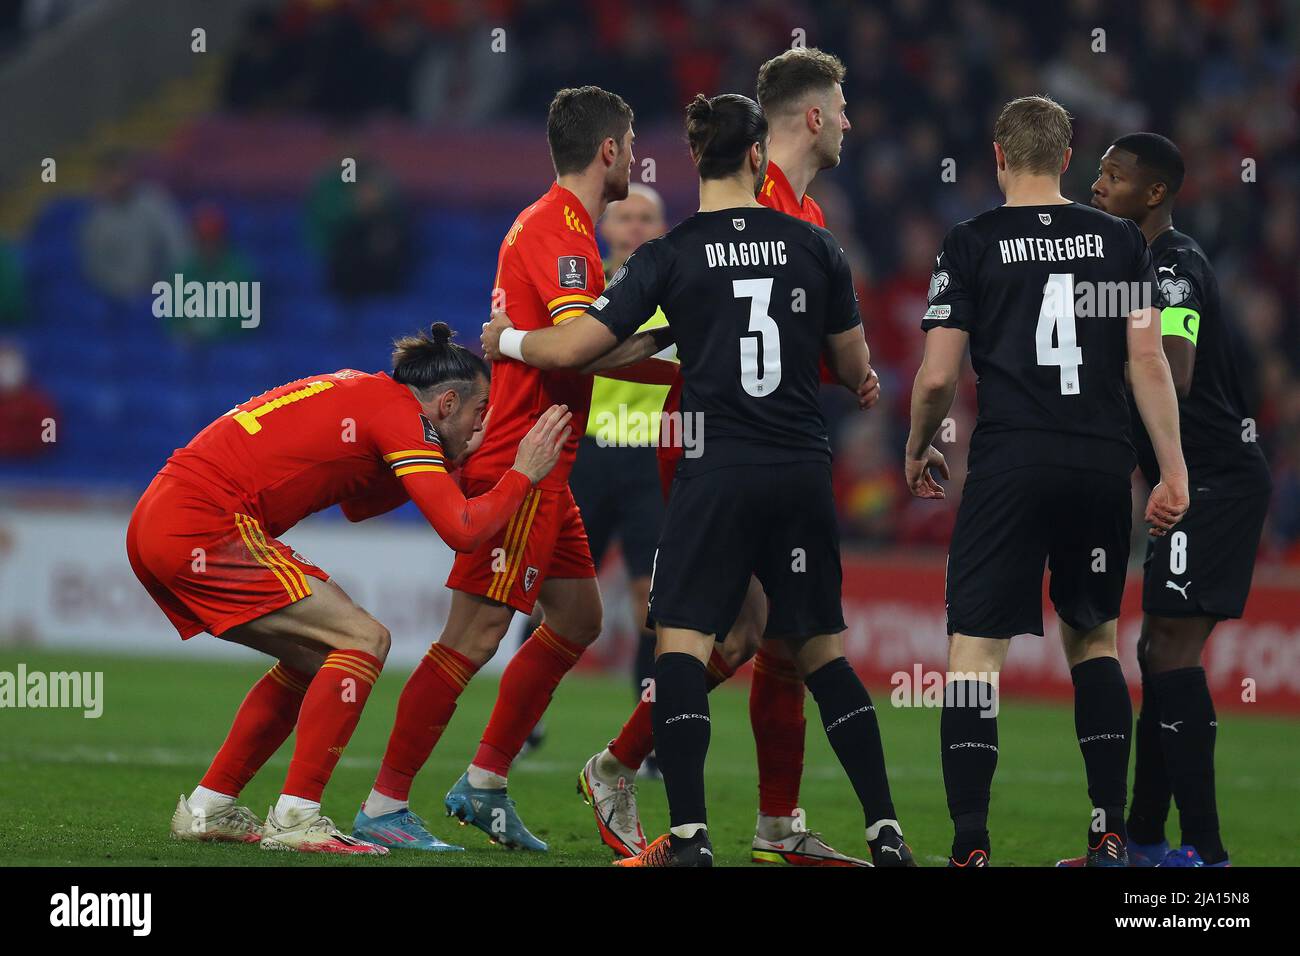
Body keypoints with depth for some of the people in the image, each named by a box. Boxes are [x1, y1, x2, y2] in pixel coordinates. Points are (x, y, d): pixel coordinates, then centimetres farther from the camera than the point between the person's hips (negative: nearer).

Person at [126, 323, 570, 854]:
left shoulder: (362, 391, 20)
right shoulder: (400, 412, -6)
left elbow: (356, 504, 33)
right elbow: (461, 530, -14)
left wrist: (448, 462, 27)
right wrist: (522, 476, 2)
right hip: (201, 528, -10)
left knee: (319, 654, 19)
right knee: (364, 640, -8)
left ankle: (207, 808, 21)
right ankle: (295, 819, -10)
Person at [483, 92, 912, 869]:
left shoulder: (671, 255, -4)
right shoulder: (813, 246, 4)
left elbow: (572, 348, -4)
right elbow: (856, 369, 13)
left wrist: (506, 341, 16)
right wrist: (866, 381, 38)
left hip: (719, 470, -3)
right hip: (804, 469, 3)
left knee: (683, 643, -2)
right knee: (822, 648, 12)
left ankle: (690, 835, -14)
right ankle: (886, 831, 8)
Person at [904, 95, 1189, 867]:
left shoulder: (972, 244, 0)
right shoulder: (1120, 240, 7)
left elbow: (937, 376, -2)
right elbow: (1149, 361, 1)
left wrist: (918, 452, 16)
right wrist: (1173, 469, 4)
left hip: (1011, 463, -3)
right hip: (1103, 464, 3)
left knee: (975, 650, -1)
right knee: (1094, 639, 19)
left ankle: (971, 846, -11)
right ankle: (1110, 838, 14)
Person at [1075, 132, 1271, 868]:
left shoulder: (1172, 268, -15)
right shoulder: (1148, 263, 17)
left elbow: (1173, 378, -28)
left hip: (1216, 481, -11)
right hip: (1201, 481, 11)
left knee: (1174, 649, -13)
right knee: (1162, 650, 12)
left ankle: (1205, 850, -16)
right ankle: (1145, 841, 17)